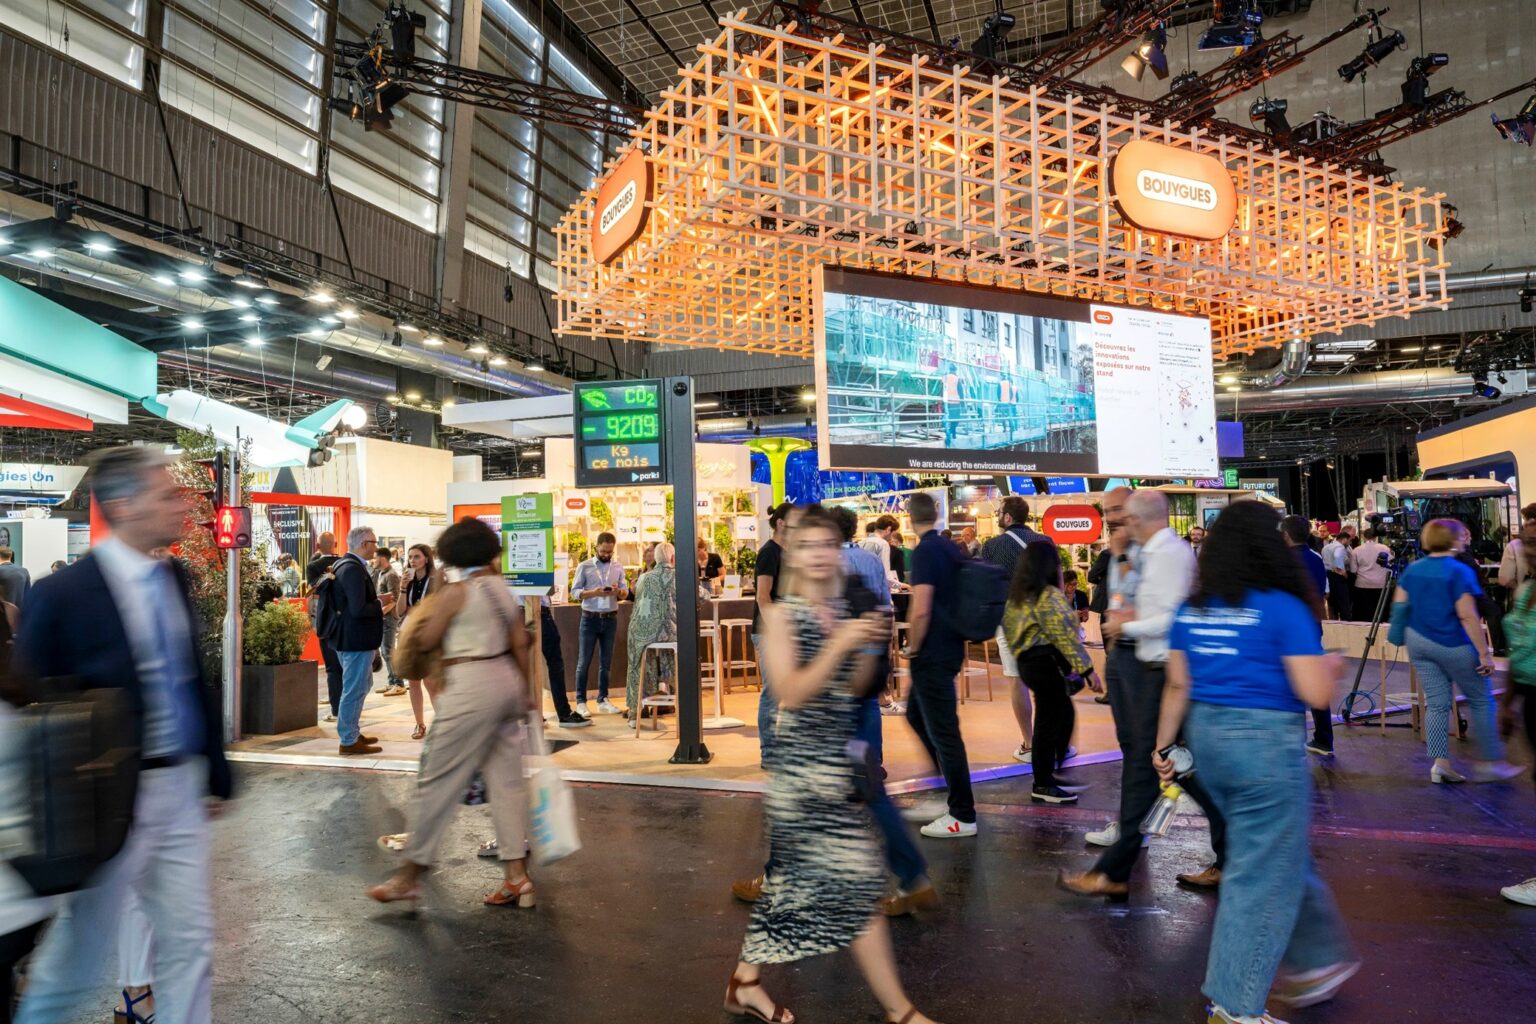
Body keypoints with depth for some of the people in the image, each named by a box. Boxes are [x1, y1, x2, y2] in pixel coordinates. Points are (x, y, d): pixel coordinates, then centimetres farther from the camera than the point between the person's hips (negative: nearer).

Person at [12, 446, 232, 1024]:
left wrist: (215, 766, 12)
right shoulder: (63, 594, -15)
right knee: (78, 955, 14)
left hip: (181, 788, 6)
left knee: (190, 943, 13)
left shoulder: (174, 579, 4)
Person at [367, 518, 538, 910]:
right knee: (507, 779, 9)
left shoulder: (457, 591, -9)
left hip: (471, 686, -7)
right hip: (506, 680, 8)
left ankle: (410, 874, 13)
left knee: (438, 781, 3)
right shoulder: (501, 588, 10)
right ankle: (517, 875, 12)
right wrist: (525, 692, 17)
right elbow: (521, 644, 10)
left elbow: (427, 640, -1)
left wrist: (428, 616, 19)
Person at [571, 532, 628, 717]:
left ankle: (603, 699, 18)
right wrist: (593, 593, -22)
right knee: (584, 662, 1)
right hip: (590, 618, -3)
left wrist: (618, 592, -17)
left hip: (610, 619, 3)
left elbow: (625, 592, 6)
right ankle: (581, 702, 7)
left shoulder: (618, 568, 7)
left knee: (606, 662, 9)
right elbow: (574, 592, -6)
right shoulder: (584, 566, -2)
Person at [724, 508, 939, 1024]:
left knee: (796, 875, 16)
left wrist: (869, 648, -6)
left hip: (837, 757, 8)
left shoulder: (843, 612, 9)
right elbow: (791, 693, -18)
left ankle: (745, 982, 32)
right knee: (854, 878, -4)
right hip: (803, 761, -7)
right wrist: (840, 643, -23)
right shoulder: (782, 614, -9)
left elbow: (854, 690, 12)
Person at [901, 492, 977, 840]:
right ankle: (955, 795, 28)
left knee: (943, 731, -1)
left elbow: (920, 611, -26)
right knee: (917, 715, 22)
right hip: (951, 646, 9)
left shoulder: (925, 551, -18)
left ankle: (963, 816, 8)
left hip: (932, 653, -9)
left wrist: (913, 648, -10)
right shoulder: (952, 548, 9)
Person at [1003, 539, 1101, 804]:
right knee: (1049, 721, -1)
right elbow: (1065, 636, -20)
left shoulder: (1018, 595, 12)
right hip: (1048, 663, -9)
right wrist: (1087, 669, -19)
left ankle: (1053, 770, 25)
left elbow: (1008, 627, 17)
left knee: (1062, 714, 19)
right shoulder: (1049, 596, -15)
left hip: (1028, 661, 9)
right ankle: (1043, 785, 6)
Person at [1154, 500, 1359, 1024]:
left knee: (1284, 857, 24)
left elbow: (1178, 686, 8)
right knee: (1263, 876, 5)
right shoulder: (1283, 608, -12)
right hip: (1266, 744, -7)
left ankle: (1317, 962, 38)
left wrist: (1163, 746, 16)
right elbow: (1316, 694, -13)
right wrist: (1329, 666, 8)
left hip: (1207, 737, 7)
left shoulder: (1191, 610, 5)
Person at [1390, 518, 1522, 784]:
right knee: (1481, 701, 10)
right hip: (1452, 645, -6)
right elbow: (1467, 616, -17)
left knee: (1436, 703, 8)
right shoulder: (1460, 572, -13)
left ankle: (1440, 763, 4)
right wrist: (1484, 652, -13)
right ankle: (1490, 762, 17)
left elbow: (1399, 605, 8)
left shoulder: (1412, 570, 6)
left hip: (1418, 642, 6)